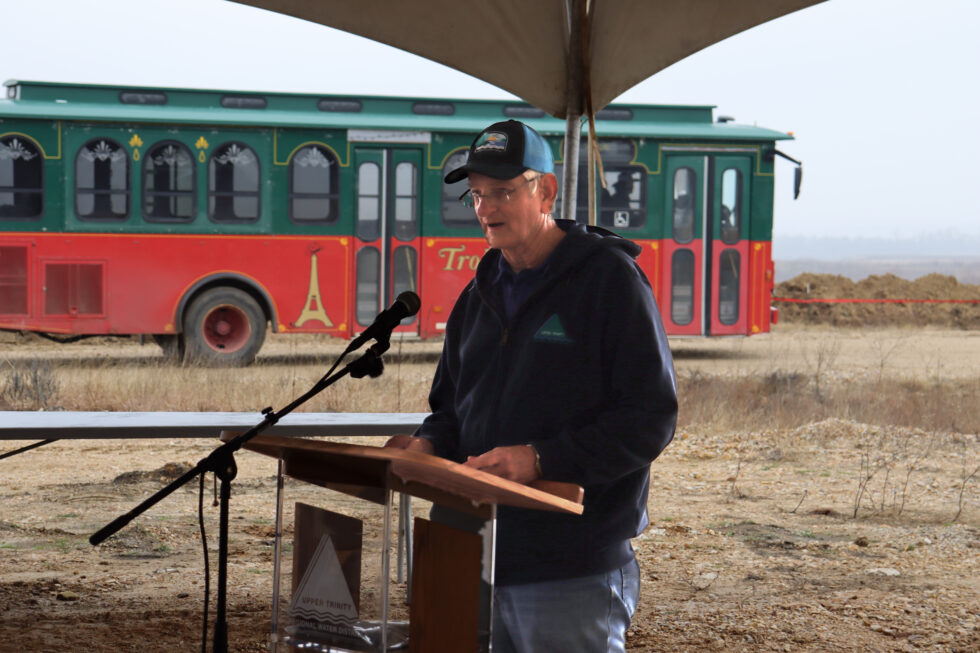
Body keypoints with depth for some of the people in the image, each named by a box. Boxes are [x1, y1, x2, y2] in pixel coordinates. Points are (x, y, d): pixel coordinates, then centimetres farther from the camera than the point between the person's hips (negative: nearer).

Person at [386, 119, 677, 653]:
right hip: (480, 562, 7)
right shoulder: (480, 294, 16)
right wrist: (430, 444, 1)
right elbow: (452, 405, 25)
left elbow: (651, 418, -13)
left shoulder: (609, 278, -7)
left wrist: (540, 459, -21)